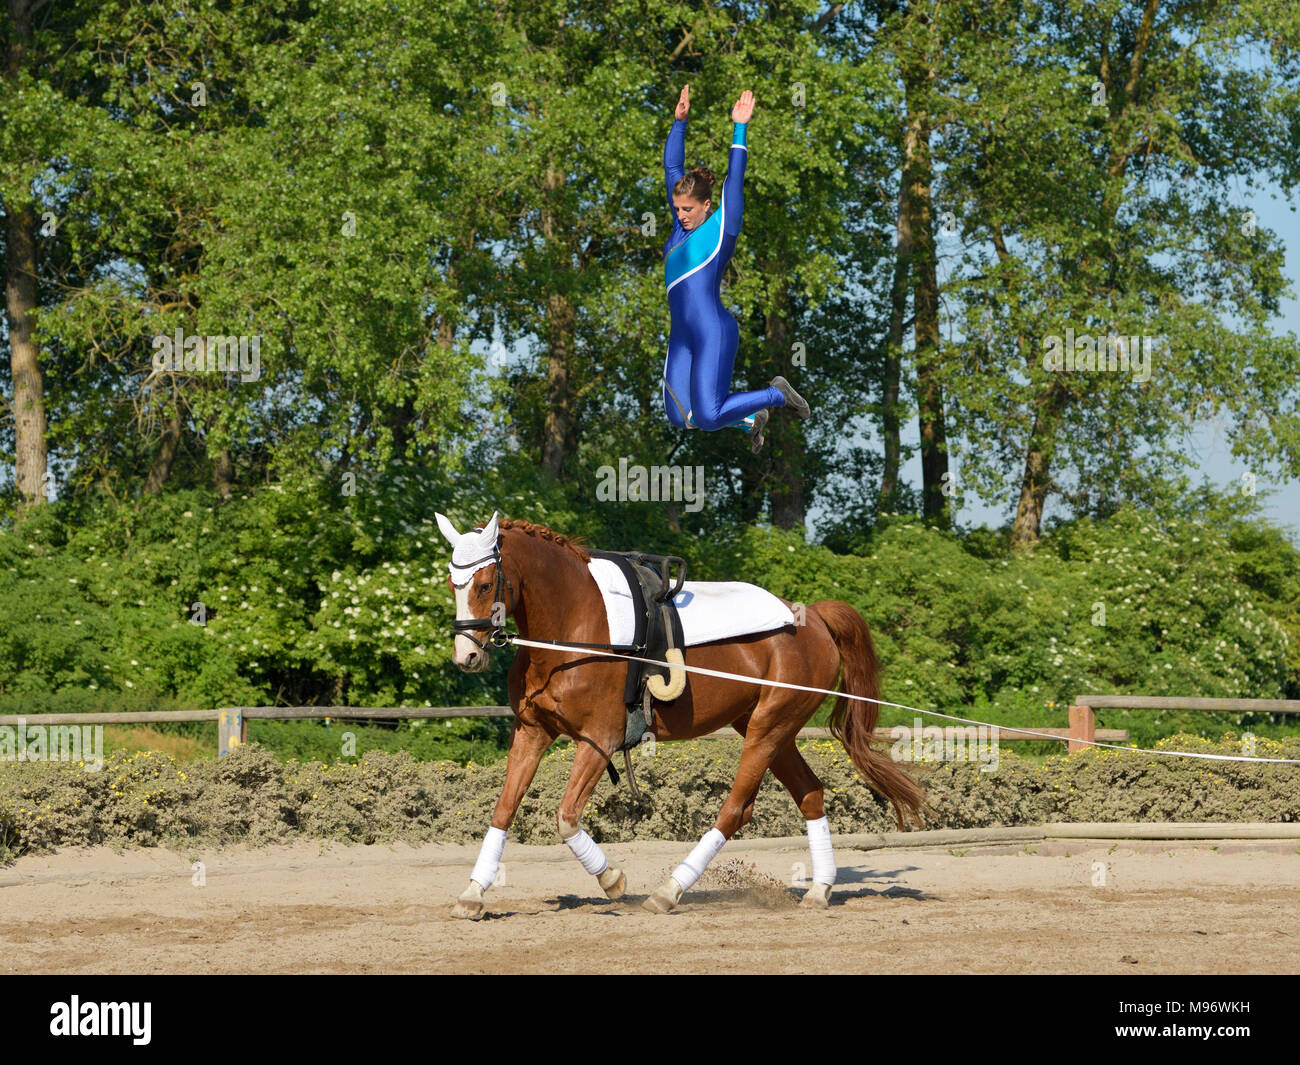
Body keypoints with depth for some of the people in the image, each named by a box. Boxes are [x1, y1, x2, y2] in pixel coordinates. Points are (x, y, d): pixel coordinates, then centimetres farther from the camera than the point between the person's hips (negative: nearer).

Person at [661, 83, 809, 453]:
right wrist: (679, 122, 12)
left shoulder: (721, 228, -4)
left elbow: (734, 179, -8)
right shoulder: (681, 226, 12)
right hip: (681, 335, 7)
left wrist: (739, 128, -12)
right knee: (680, 418, 2)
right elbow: (672, 168, 15)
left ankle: (777, 394, 11)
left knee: (707, 416, -12)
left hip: (714, 331, -7)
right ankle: (751, 419, 25)